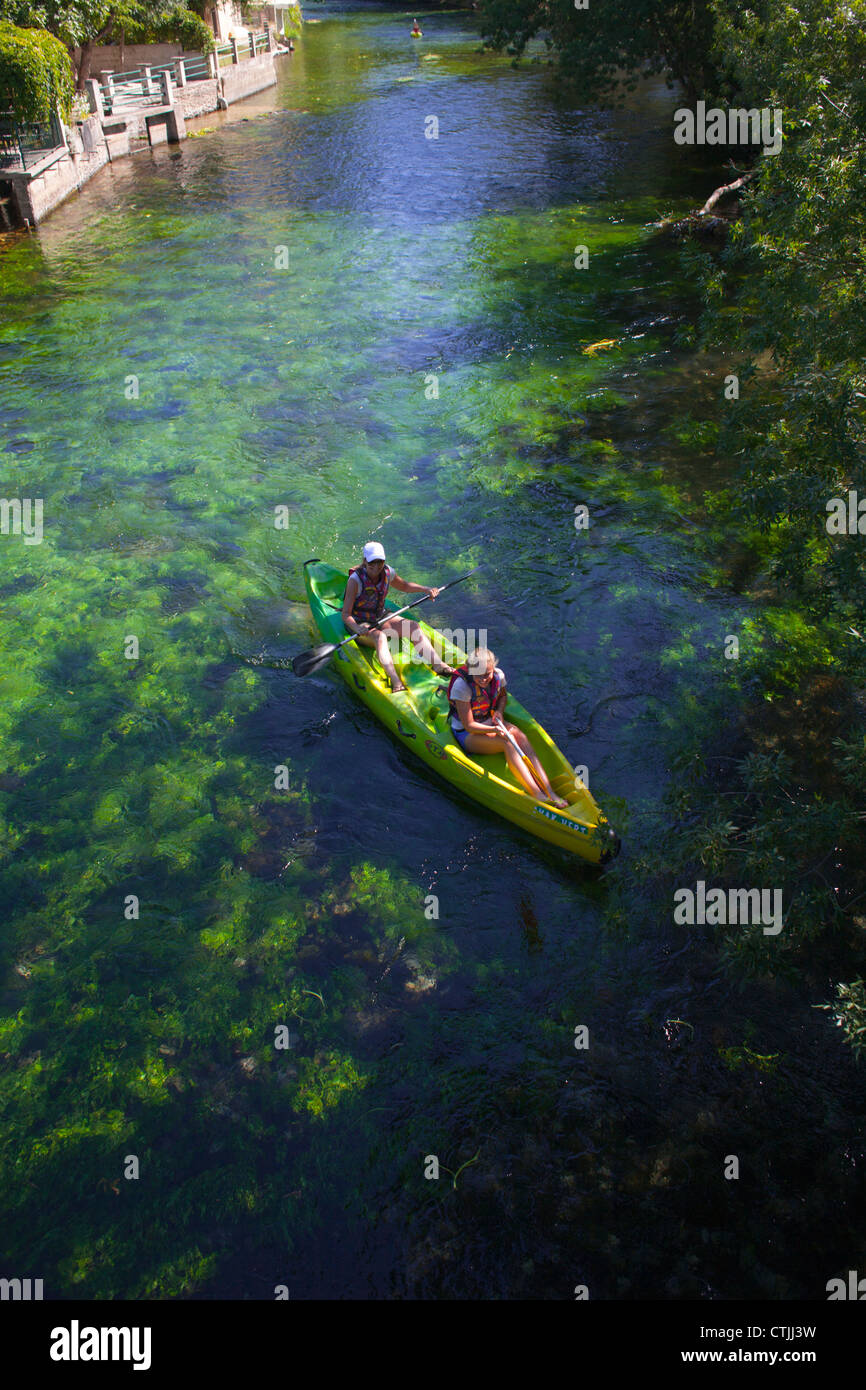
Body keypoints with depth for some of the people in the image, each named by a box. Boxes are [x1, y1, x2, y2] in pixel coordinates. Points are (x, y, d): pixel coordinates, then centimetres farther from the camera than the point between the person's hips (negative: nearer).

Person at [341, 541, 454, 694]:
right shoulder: (355, 579, -21)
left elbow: (405, 586, 19)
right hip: (360, 623, -6)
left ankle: (437, 664, -29)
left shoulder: (387, 572, -4)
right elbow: (346, 614, -23)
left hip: (381, 618, 6)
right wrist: (357, 628, -42)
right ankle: (395, 681, -56)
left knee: (412, 626, -17)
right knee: (379, 636, -37)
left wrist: (426, 590, 6)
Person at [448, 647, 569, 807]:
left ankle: (549, 791, -34)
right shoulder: (461, 685, -25)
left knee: (517, 733, -26)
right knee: (507, 741, -30)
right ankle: (538, 795, -38)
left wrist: (499, 712, -5)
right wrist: (494, 730, -34)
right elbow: (469, 726, -21)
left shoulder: (498, 675, -8)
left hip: (489, 722, 5)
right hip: (465, 734, -5)